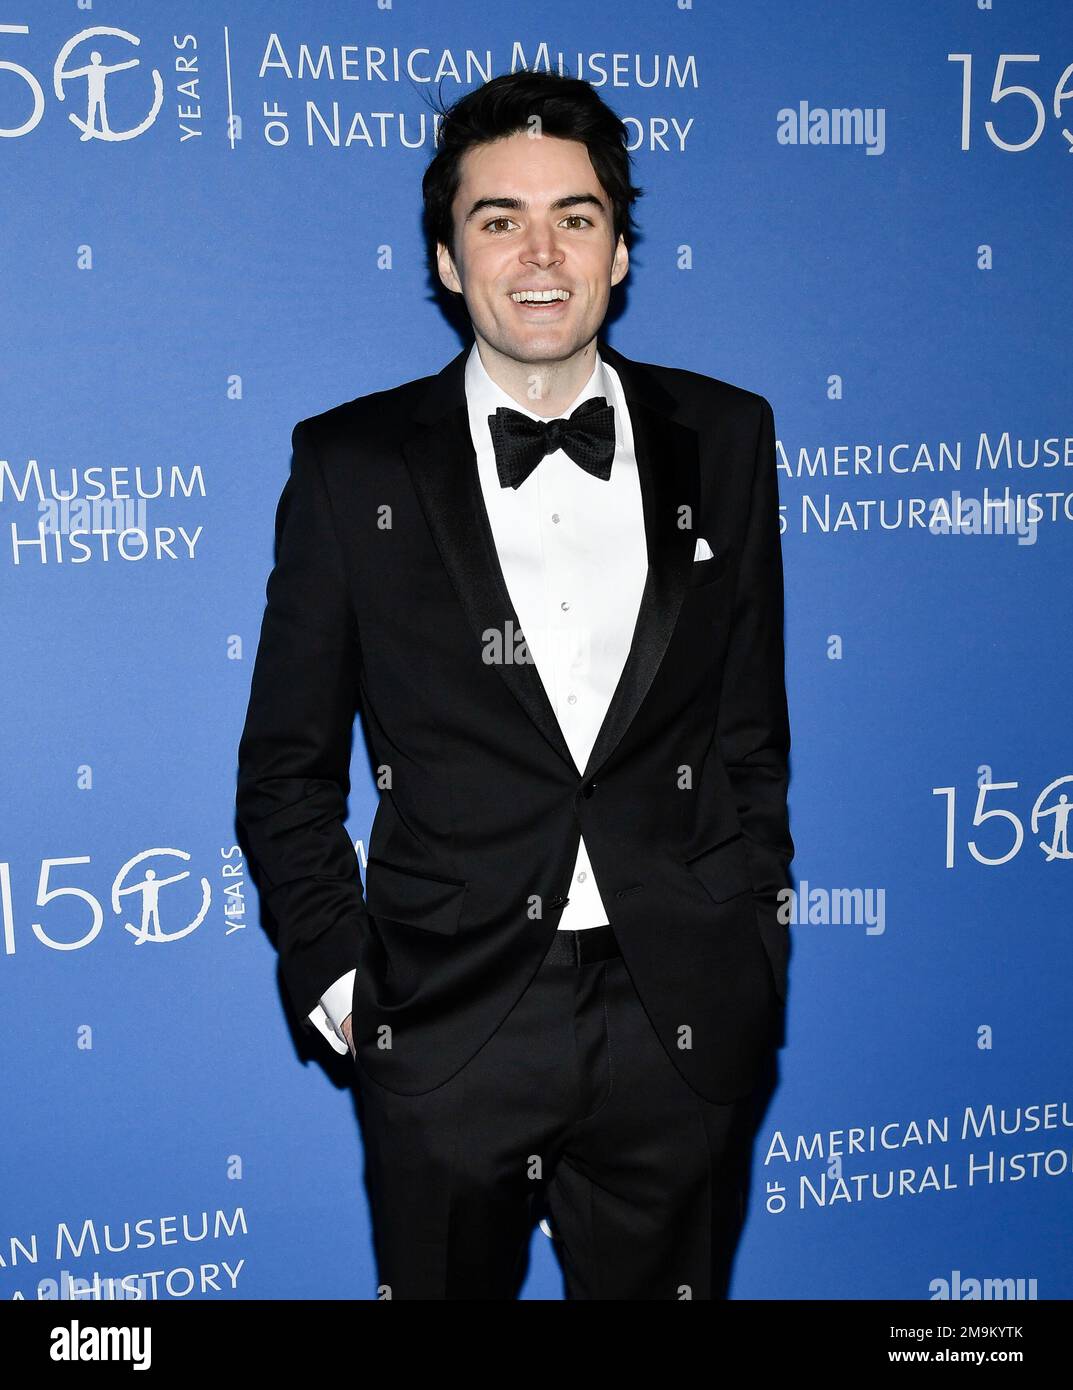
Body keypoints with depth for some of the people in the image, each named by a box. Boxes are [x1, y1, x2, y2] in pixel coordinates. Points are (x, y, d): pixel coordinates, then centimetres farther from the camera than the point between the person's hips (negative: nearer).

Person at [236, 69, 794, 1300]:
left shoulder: (722, 439, 2)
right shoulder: (352, 461, -3)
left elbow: (753, 729, 8)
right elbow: (286, 770, 3)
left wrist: (751, 951, 6)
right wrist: (335, 977, -2)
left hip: (682, 1027, 2)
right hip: (444, 1027, -1)